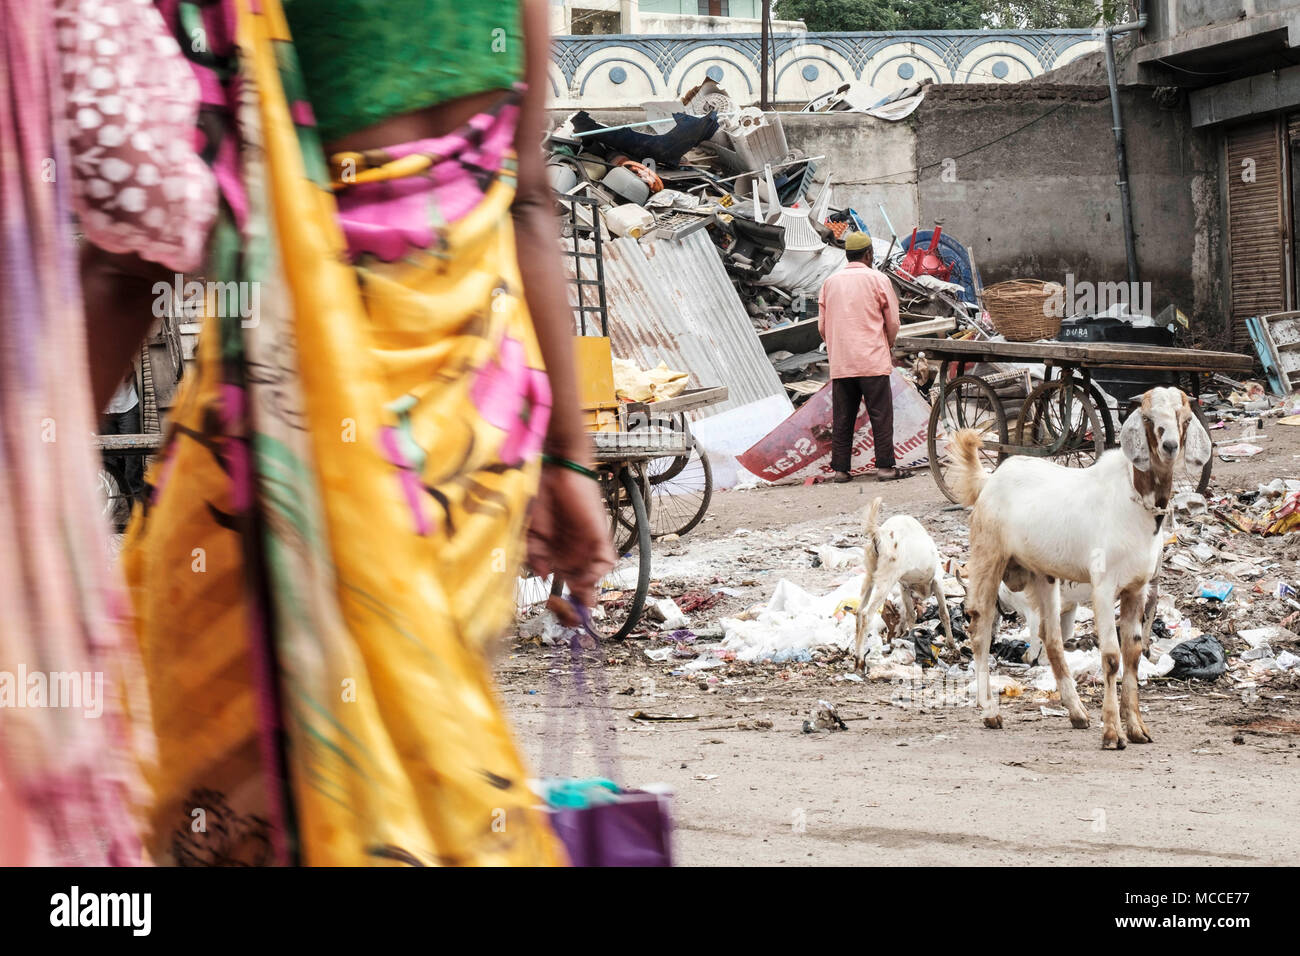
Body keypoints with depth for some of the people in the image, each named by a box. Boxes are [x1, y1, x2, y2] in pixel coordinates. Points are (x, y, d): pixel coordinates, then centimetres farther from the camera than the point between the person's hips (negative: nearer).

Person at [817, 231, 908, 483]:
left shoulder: (830, 283, 9)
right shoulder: (878, 279, -2)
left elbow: (822, 326, 12)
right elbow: (893, 323, 1)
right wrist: (888, 347, 19)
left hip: (840, 364, 4)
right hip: (873, 362, -4)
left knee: (842, 417, 7)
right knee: (881, 415, 0)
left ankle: (840, 469, 6)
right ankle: (885, 467, -2)